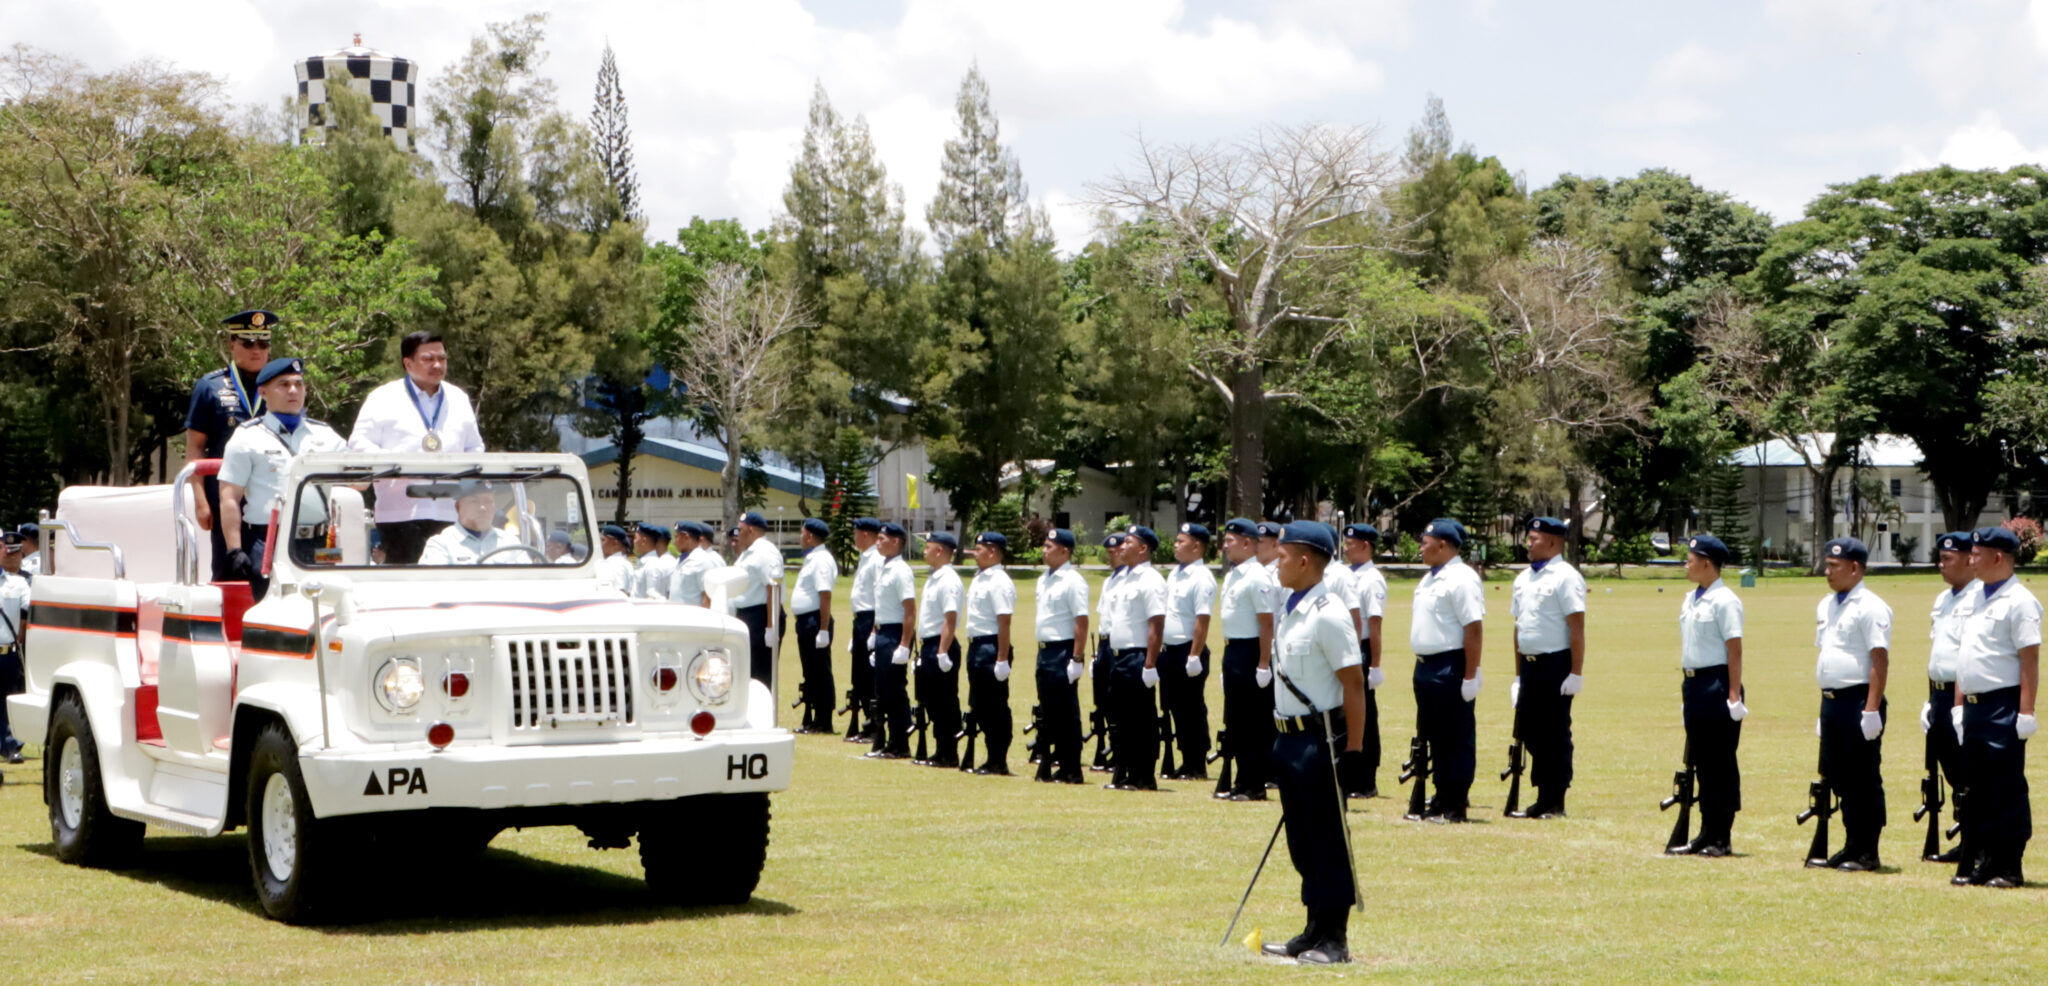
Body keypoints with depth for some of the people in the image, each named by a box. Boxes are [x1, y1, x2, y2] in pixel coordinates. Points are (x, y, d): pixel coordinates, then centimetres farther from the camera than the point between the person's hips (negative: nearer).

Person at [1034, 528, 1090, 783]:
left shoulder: (1072, 581, -14)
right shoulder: (1044, 580, 13)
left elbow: (1081, 622, -18)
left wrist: (1076, 659, -21)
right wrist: (1040, 648, 16)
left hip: (1062, 652, -9)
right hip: (1044, 651, 9)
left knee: (1067, 713, -3)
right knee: (1047, 712, 12)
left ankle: (1071, 770, 1)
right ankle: (1047, 766, 18)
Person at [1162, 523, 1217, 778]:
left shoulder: (1201, 578, -15)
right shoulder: (1175, 573, 13)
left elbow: (1202, 620, -19)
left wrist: (1194, 657, -22)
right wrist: (1161, 648, 15)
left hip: (1188, 652, -9)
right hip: (1169, 650, 9)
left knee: (1193, 711, -1)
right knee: (1176, 709, 12)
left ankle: (1198, 767, 6)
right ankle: (1187, 763, 19)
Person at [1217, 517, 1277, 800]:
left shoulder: (1257, 578, -15)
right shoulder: (1231, 575, 14)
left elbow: (1267, 624, -18)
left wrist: (1264, 665, -20)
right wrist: (1228, 658, 18)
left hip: (1250, 653, -10)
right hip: (1232, 651, 10)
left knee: (1256, 723, -3)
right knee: (1235, 721, 12)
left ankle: (1255, 785, 1)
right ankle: (1243, 782, 19)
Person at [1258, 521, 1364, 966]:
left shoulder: (1327, 614, -16)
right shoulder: (1289, 610, 11)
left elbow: (1353, 684, -17)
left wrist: (1354, 751, -18)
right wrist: (1284, 737, 17)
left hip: (1320, 740, -9)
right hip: (1289, 738, 9)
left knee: (1328, 841, -2)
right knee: (1302, 841, 14)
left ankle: (1334, 939, 4)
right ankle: (1314, 932, 23)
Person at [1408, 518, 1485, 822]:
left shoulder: (1461, 579, -14)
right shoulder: (1429, 579, 16)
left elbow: (1474, 628, -19)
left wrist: (1471, 676, -22)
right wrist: (1420, 666, 18)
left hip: (1450, 669, -10)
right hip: (1426, 667, 10)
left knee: (1456, 739, -3)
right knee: (1434, 737, 13)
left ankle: (1454, 807, 0)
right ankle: (1441, 801, 20)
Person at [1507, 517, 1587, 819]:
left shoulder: (1565, 577, -9)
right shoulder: (1523, 578, 15)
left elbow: (1577, 627, -14)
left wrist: (1576, 672, -18)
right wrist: (1518, 675, 17)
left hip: (1555, 664, -8)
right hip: (1529, 665, 8)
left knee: (1555, 735, -2)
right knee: (1530, 733, 9)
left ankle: (1556, 803, 4)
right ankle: (1543, 799, 17)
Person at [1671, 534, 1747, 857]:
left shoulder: (1724, 601, -12)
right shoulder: (1690, 600, 14)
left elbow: (1734, 650, -15)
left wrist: (1734, 695, -19)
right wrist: (1687, 684, 16)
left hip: (1717, 684, -9)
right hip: (1693, 684, 9)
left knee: (1722, 763, -2)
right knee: (1700, 762, 12)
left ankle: (1721, 838, 2)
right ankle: (1707, 833, 18)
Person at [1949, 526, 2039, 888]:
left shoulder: (2019, 601, -10)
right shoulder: (1973, 599, 15)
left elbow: (2030, 659, -14)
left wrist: (2026, 712, -18)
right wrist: (1958, 704, 15)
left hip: (2004, 707, -8)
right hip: (1973, 706, 8)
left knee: (2008, 789, -3)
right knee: (1975, 790, 11)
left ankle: (2009, 868, 2)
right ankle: (1977, 862, 17)